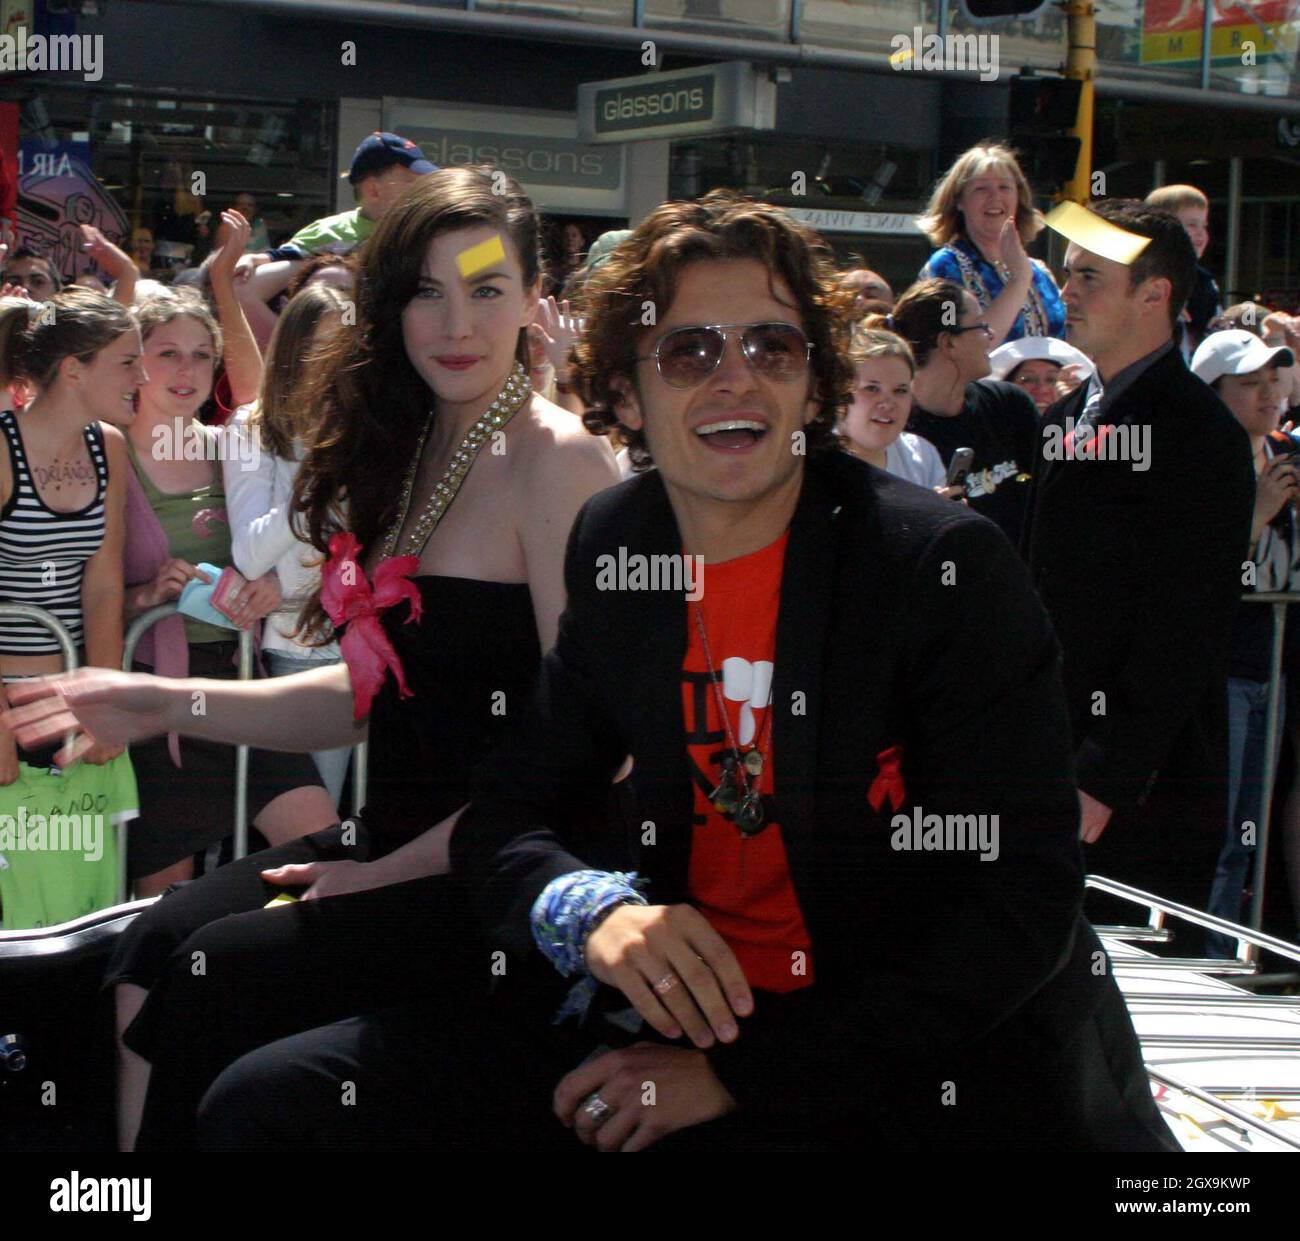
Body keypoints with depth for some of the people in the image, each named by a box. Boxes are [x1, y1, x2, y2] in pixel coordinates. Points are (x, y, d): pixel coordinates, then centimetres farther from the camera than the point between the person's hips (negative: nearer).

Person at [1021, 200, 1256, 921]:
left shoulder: (1199, 435, -12)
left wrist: (1102, 780, -19)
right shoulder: (1067, 419, 14)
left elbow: (1182, 631, -17)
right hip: (1046, 768, 8)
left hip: (1143, 794, -7)